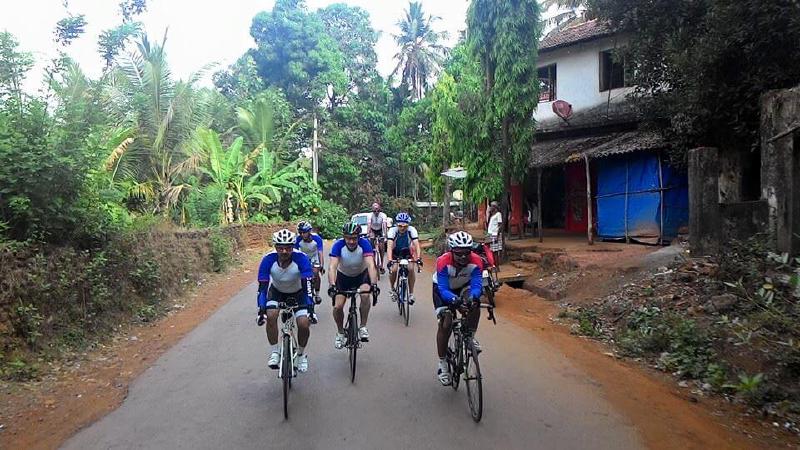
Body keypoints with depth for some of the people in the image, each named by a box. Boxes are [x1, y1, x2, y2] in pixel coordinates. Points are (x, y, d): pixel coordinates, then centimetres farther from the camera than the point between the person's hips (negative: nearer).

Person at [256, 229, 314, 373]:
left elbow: (307, 284, -35)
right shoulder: (268, 260, -28)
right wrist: (261, 309, -37)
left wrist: (310, 307, -45)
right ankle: (275, 353, -6)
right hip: (276, 291, 1)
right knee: (271, 316, -26)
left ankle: (301, 354, 12)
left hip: (297, 293, -1)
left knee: (303, 324, -16)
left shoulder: (301, 259, -32)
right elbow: (262, 286, -28)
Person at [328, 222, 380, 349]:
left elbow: (371, 265, -38)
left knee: (365, 294, -31)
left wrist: (374, 284, -52)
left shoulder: (364, 244, -28)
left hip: (362, 274, -1)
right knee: (338, 307, -11)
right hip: (343, 276, 1)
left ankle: (363, 327, -13)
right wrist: (332, 285, -52)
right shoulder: (338, 245, -28)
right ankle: (340, 333, 17)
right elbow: (332, 267, -37)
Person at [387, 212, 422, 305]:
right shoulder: (393, 231, -30)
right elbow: (389, 246, -38)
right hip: (395, 252, -1)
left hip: (407, 251, 1)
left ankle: (411, 293, -5)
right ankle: (393, 289, 6)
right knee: (393, 269, -22)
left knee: (411, 268, -21)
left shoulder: (412, 230, -28)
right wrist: (389, 260, -52)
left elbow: (416, 245, -35)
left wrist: (418, 258, -50)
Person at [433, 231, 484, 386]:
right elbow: (443, 289, -40)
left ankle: (470, 338, -6)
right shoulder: (443, 262, -37)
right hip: (442, 288, -2)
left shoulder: (476, 261, -31)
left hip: (463, 286, 2)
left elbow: (476, 284, -35)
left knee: (475, 303, -29)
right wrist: (454, 300, -60)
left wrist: (473, 297, -58)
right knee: (445, 322, -15)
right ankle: (443, 366, -2)